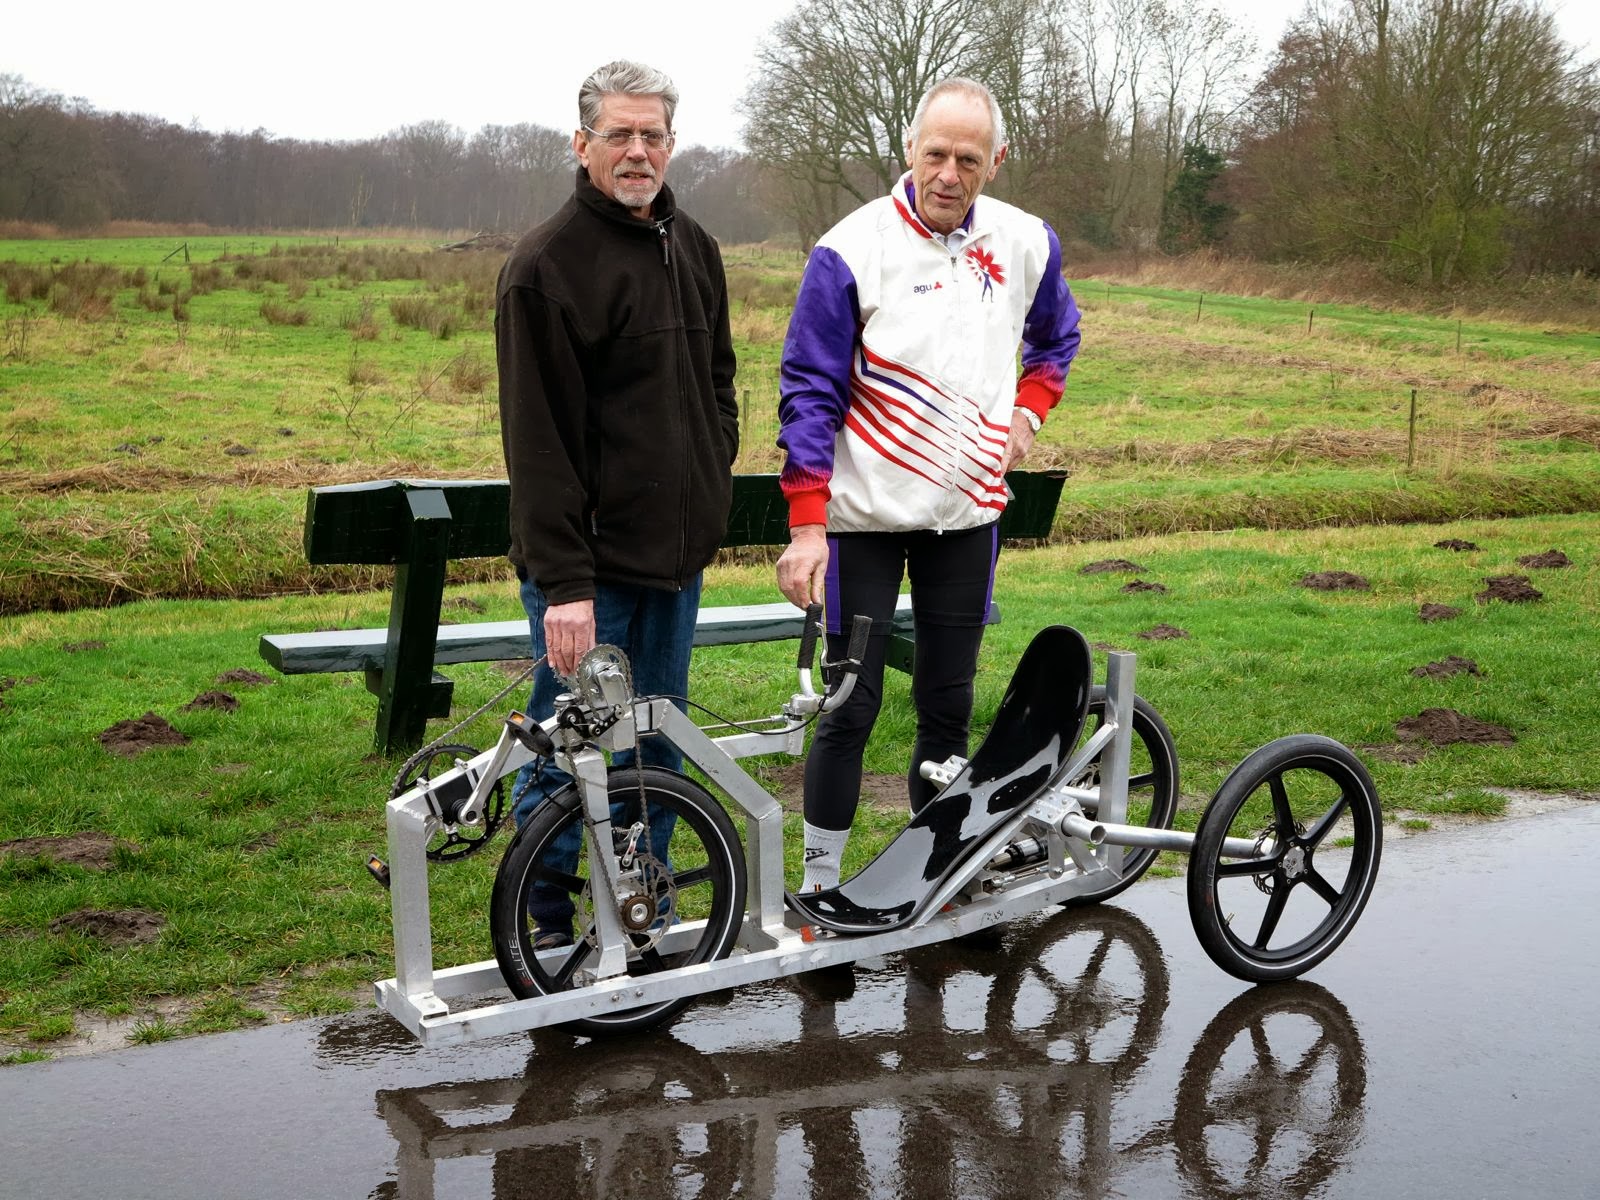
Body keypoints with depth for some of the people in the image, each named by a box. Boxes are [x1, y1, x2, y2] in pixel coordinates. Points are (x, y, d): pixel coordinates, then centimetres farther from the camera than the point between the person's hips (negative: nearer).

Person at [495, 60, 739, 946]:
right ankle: (547, 931, 17)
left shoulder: (693, 249, 11)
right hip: (588, 564, -7)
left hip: (676, 554, 7)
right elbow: (538, 436, -16)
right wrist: (563, 581, -20)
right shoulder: (546, 265, -12)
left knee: (658, 751, 14)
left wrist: (712, 488, 13)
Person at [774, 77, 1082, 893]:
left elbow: (1056, 335, 24)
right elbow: (809, 391, -10)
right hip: (864, 516, -4)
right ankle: (820, 880, 12)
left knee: (948, 703, 11)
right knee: (851, 706, -1)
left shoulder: (1026, 244, 2)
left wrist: (1029, 409, 8)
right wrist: (806, 526, -15)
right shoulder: (851, 250, -11)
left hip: (969, 511, 4)